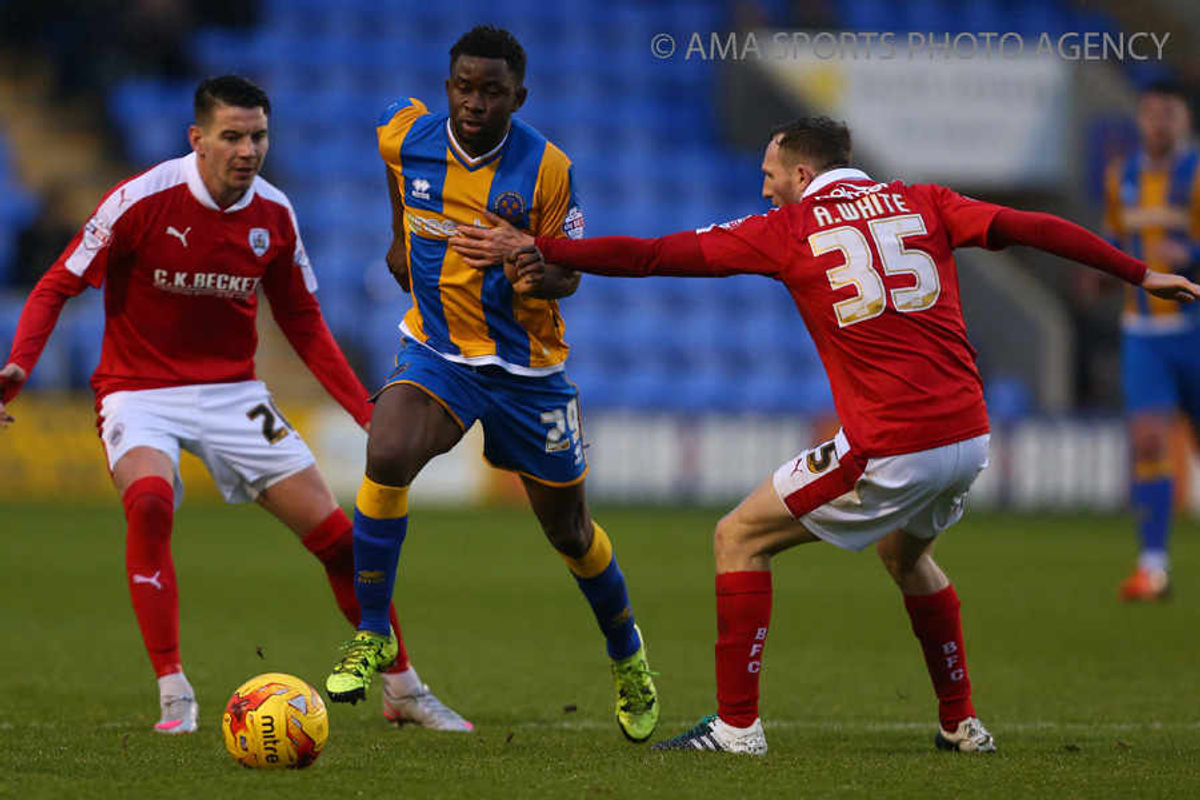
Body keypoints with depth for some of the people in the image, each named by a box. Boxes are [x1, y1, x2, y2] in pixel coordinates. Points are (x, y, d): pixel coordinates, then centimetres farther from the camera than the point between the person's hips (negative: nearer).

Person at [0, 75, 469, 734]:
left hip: (232, 392, 4)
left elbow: (303, 323, 10)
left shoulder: (273, 215, -2)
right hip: (140, 391, -4)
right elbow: (57, 287, -11)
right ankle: (174, 697, -27)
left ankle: (403, 691, 18)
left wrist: (367, 413, 5)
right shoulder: (143, 200, -17)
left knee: (334, 533, -1)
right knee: (149, 501, -35)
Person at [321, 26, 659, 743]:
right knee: (386, 458, -29)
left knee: (569, 529, 10)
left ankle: (627, 654, 39)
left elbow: (568, 274, -10)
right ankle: (372, 637, -14)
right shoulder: (404, 136, -10)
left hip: (528, 365, -1)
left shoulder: (546, 168, -17)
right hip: (438, 351, 1)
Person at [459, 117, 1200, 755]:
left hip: (890, 451, -6)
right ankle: (962, 724, 34)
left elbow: (653, 255, 3)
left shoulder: (786, 229, 3)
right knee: (908, 553, 34)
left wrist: (542, 251, 9)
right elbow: (1035, 228, 6)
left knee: (741, 538, 9)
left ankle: (737, 725, 5)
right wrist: (1140, 274, 14)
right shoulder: (921, 204, 12)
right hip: (968, 437, 6)